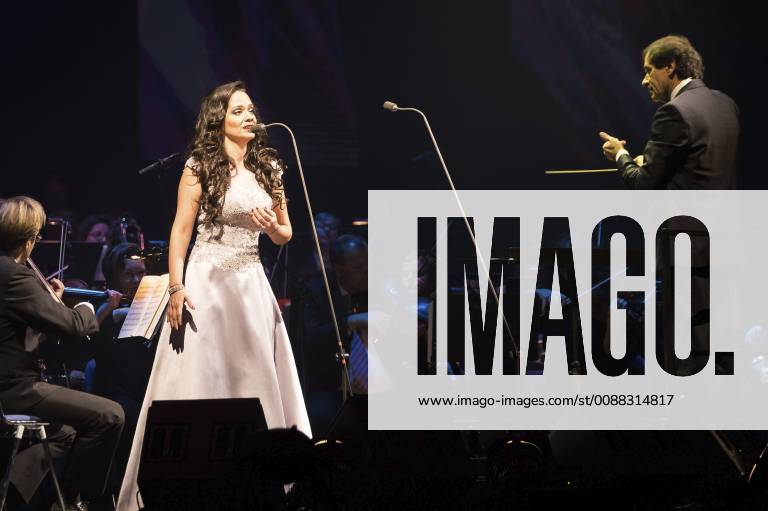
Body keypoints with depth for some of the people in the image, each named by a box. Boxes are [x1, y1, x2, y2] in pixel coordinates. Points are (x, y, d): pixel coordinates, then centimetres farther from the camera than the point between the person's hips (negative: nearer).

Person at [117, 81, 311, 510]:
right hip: (207, 281, -5)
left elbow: (285, 233, 18)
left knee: (256, 378, 4)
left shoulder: (268, 168, 11)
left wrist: (272, 227, -5)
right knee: (201, 377, -4)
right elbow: (181, 231, -6)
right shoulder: (201, 166, -2)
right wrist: (176, 287, -15)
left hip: (251, 282, 5)